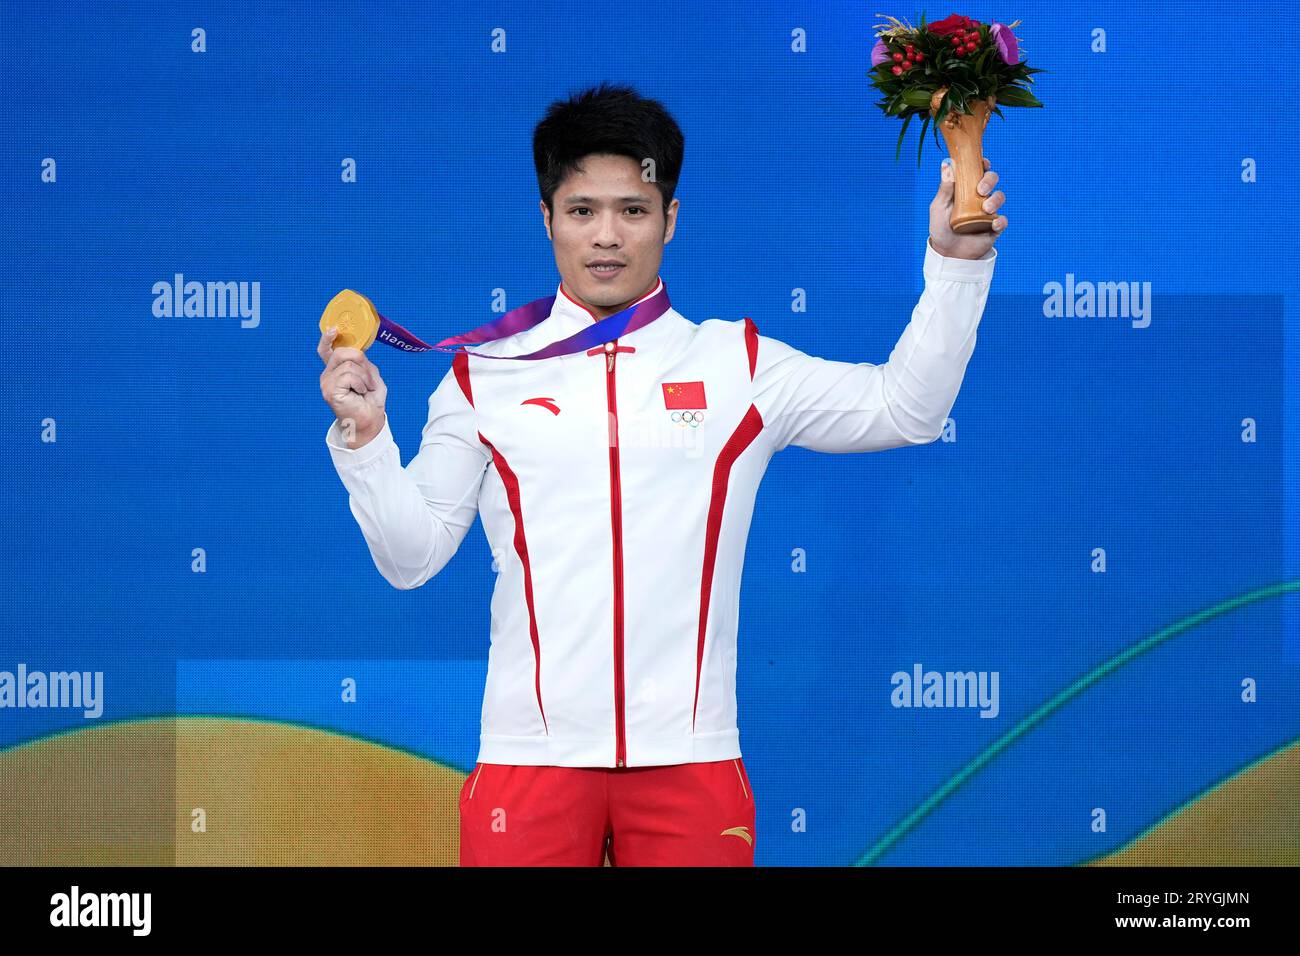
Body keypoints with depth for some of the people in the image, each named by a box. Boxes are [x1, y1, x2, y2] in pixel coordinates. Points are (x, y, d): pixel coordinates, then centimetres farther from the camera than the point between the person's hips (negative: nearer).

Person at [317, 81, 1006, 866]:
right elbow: (411, 555, 8)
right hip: (530, 760, 0)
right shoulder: (484, 375, 7)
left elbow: (907, 409, 3)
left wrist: (957, 265, -4)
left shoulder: (740, 367, 7)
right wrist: (365, 436, -5)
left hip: (689, 761, 0)